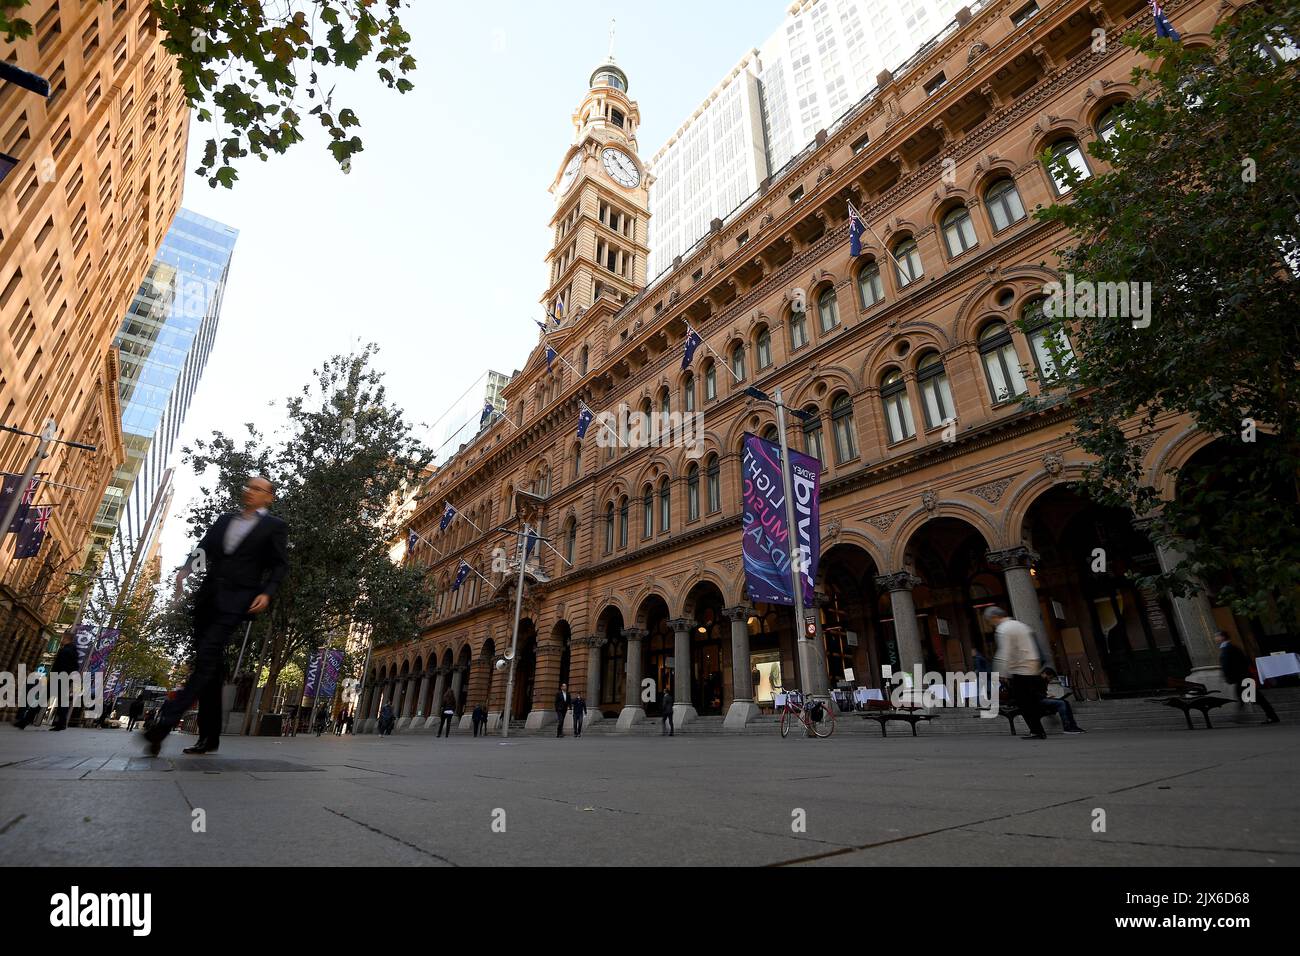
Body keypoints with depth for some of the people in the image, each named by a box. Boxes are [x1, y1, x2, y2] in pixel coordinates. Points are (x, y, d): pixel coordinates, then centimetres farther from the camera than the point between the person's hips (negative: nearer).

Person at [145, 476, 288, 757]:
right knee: (210, 666, 6)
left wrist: (267, 593, -13)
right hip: (208, 596, 6)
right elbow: (203, 548, 17)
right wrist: (186, 569, -2)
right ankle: (209, 738, 12)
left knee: (206, 658, -20)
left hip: (236, 600, -5)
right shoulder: (225, 520, 21)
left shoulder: (274, 526, 5)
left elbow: (280, 565, 0)